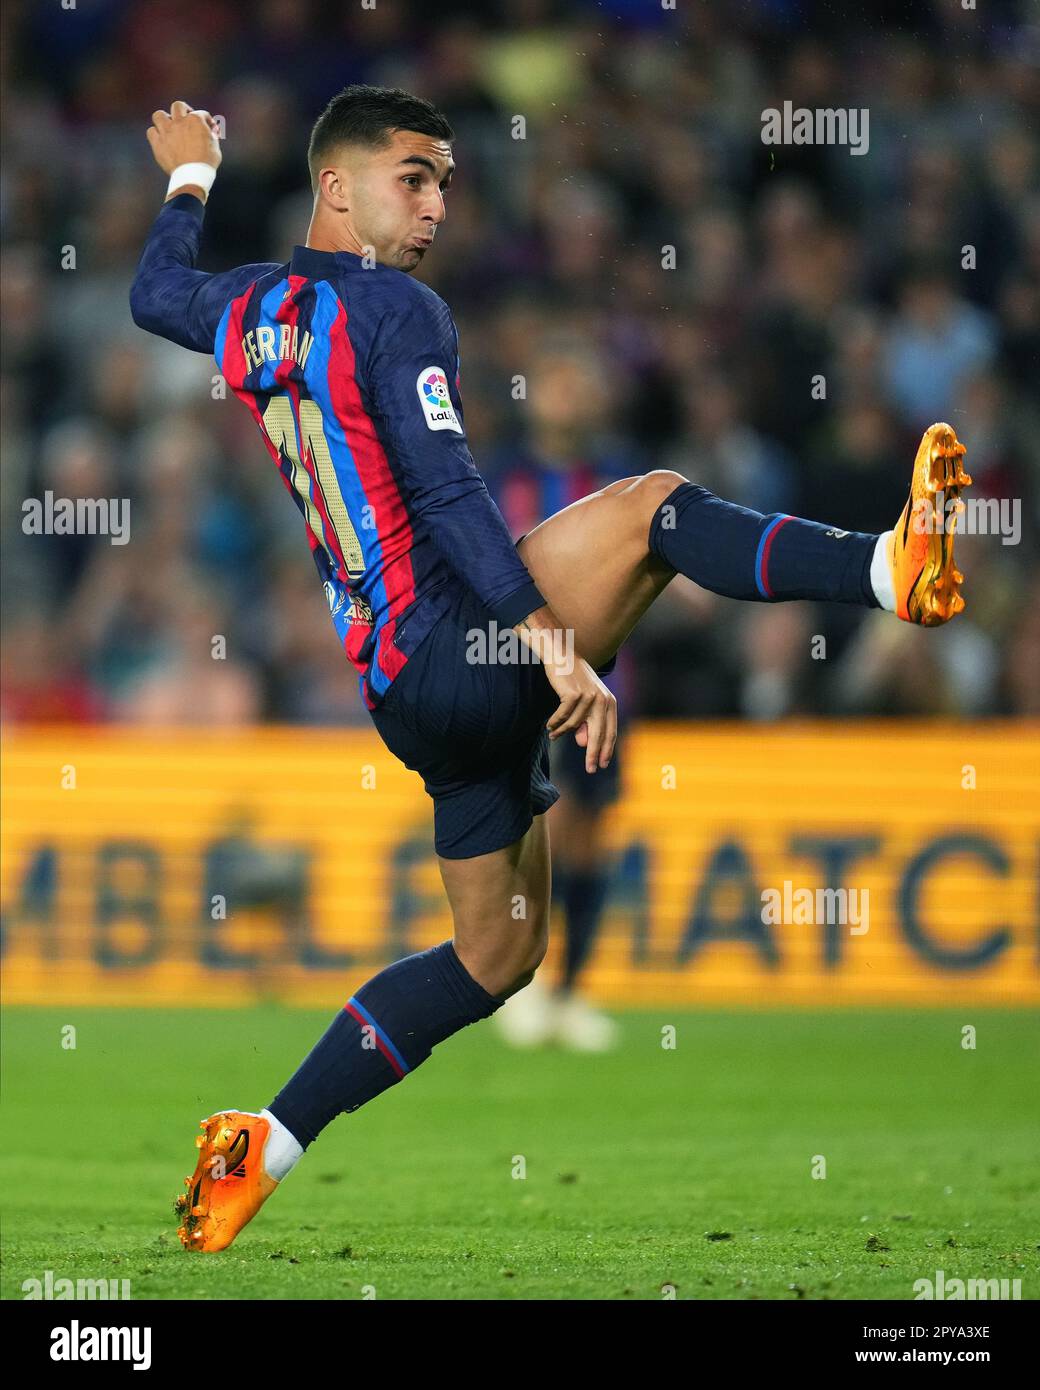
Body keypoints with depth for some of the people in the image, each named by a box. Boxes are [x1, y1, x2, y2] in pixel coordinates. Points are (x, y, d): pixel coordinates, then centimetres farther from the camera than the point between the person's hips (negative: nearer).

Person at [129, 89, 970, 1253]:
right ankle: (890, 567, -40)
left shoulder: (251, 313, 14)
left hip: (409, 694, 8)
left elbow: (154, 295, 38)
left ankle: (259, 1148, 15)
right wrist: (556, 642, -26)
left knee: (499, 952, 15)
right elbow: (445, 496, -20)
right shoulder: (395, 312, -9)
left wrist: (187, 180, 56)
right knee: (653, 504, -16)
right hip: (453, 652, -8)